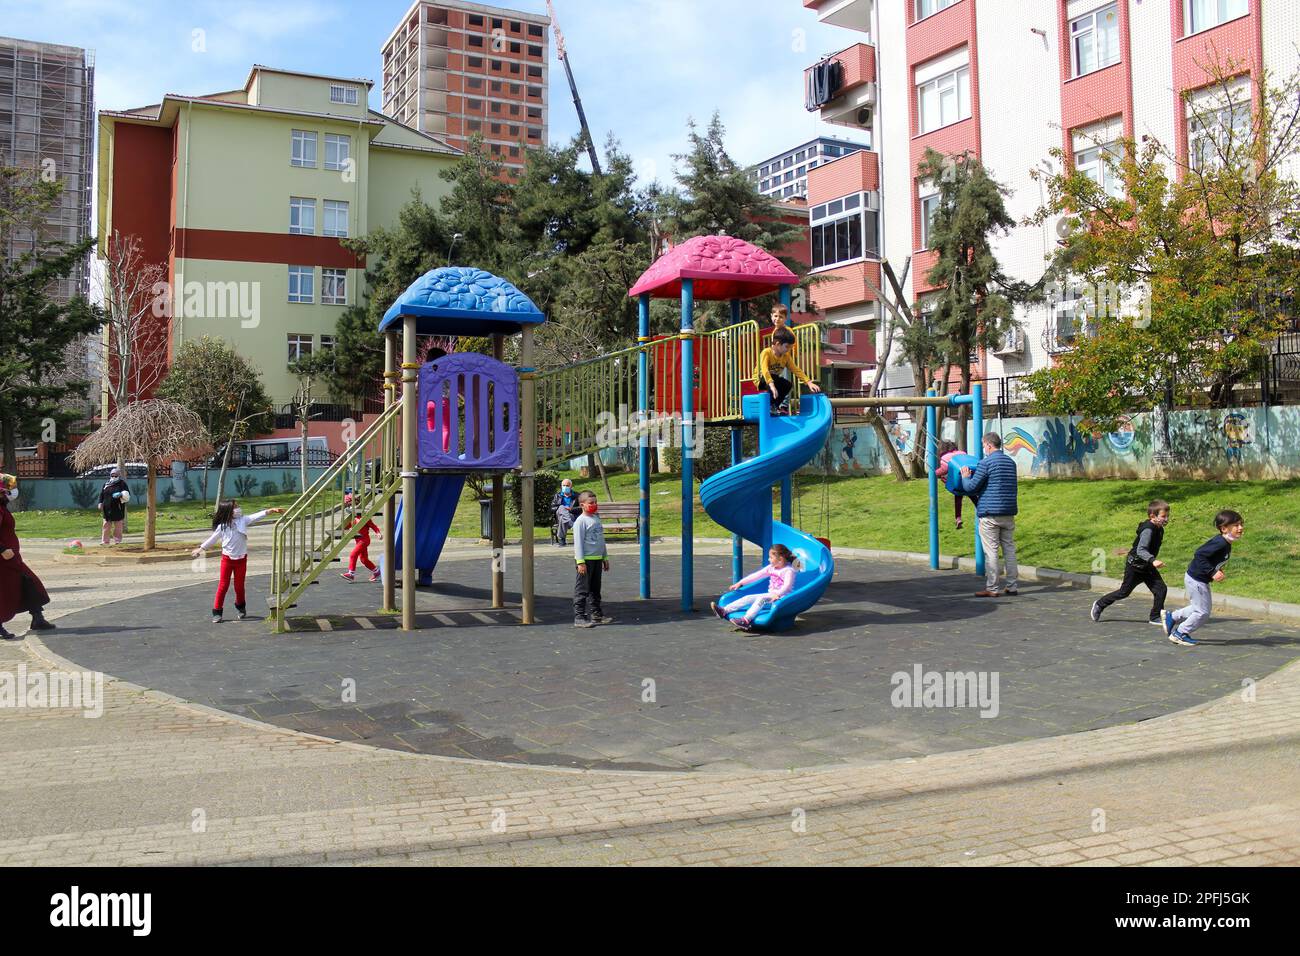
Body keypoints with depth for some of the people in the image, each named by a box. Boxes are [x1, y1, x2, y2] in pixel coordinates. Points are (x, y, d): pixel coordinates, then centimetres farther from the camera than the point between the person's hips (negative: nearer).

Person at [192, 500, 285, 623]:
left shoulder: (243, 521, -5)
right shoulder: (221, 526, -7)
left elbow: (256, 517, -15)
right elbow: (212, 539, 7)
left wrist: (271, 511, -28)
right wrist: (200, 549, 15)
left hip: (241, 559, 1)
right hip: (227, 558, -1)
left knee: (239, 585, 10)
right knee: (223, 585, 2)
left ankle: (241, 607, 33)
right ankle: (217, 611, 9)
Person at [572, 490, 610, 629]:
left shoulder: (596, 519, 14)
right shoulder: (580, 521, -11)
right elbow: (578, 542, -15)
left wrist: (605, 558, 22)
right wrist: (580, 562, -19)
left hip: (597, 559, 8)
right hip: (586, 560, -8)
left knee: (595, 589, 15)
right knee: (582, 590, -5)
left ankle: (596, 614, 23)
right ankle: (579, 617, -2)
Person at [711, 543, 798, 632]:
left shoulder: (788, 570, -11)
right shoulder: (771, 568, 13)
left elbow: (787, 586, -25)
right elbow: (756, 575, 17)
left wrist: (777, 594, -43)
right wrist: (740, 583, 15)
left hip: (781, 597, -8)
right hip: (770, 594, 8)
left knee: (761, 599, -32)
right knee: (748, 598, -7)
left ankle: (746, 620, -47)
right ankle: (724, 611, -17)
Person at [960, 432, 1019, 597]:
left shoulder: (986, 462, -11)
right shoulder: (1011, 462, 12)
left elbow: (971, 487, -13)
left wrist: (965, 477, 9)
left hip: (990, 513, -7)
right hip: (1009, 513, 7)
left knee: (990, 551, -3)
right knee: (1009, 549, 11)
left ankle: (992, 588, -1)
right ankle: (1013, 586, 14)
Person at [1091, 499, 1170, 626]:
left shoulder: (1159, 529, 0)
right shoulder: (1148, 530, -27)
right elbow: (1141, 550, -36)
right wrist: (1153, 560, -50)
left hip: (1147, 567, 8)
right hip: (1135, 565, -8)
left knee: (1161, 589, -5)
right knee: (1124, 592, 6)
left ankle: (1155, 617, 6)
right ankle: (1100, 604, 25)